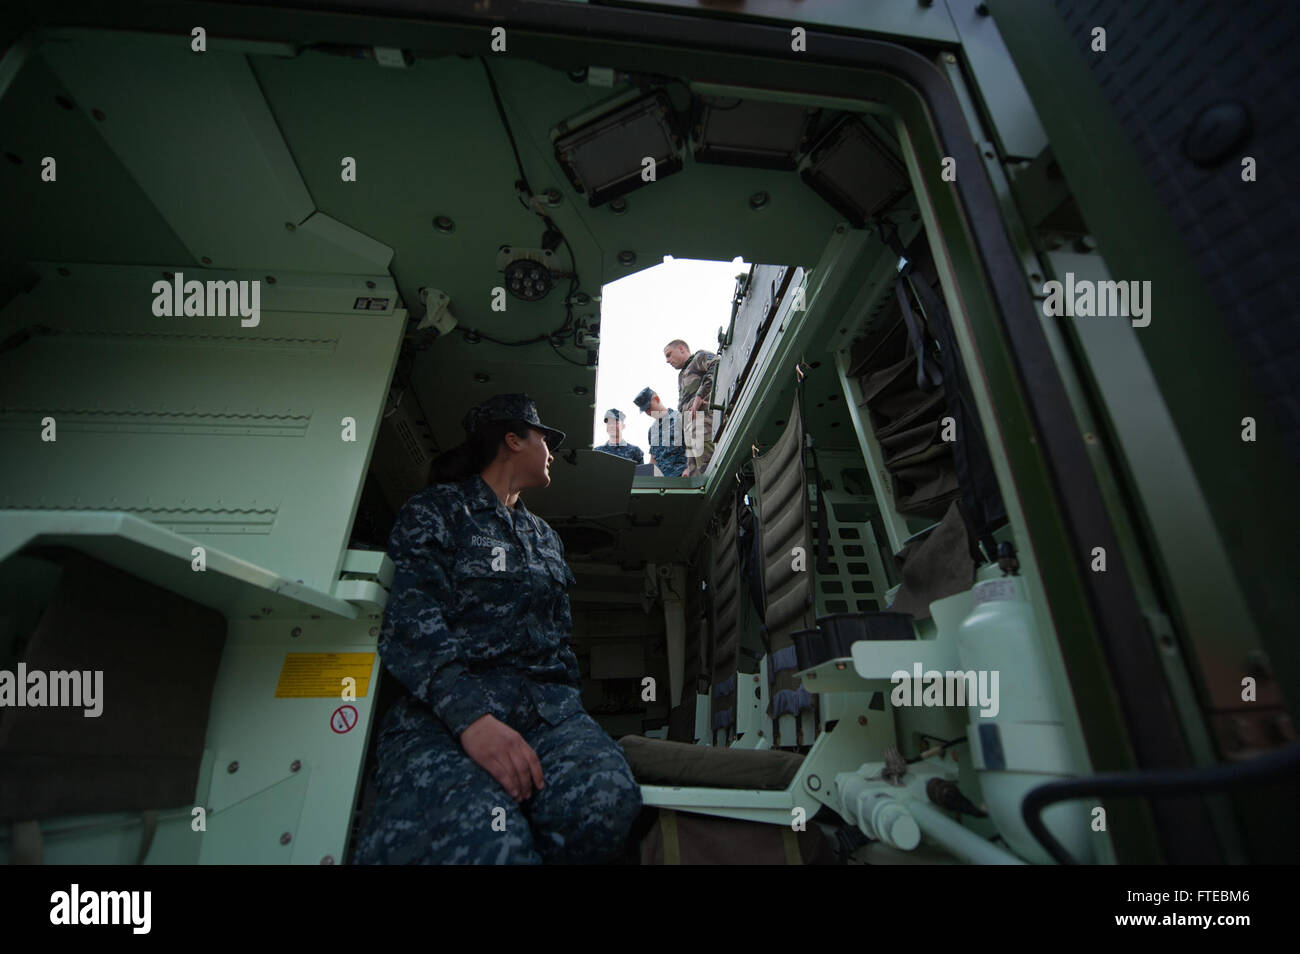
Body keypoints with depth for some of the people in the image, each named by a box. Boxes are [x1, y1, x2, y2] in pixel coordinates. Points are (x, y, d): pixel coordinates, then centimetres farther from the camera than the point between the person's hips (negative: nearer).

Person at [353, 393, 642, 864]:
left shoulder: (546, 537, 28)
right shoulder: (436, 510, 8)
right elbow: (410, 623, -7)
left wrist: (567, 704, 10)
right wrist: (471, 716, -22)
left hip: (545, 703, 5)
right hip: (444, 706, -4)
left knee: (607, 799, -30)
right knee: (479, 842, -36)